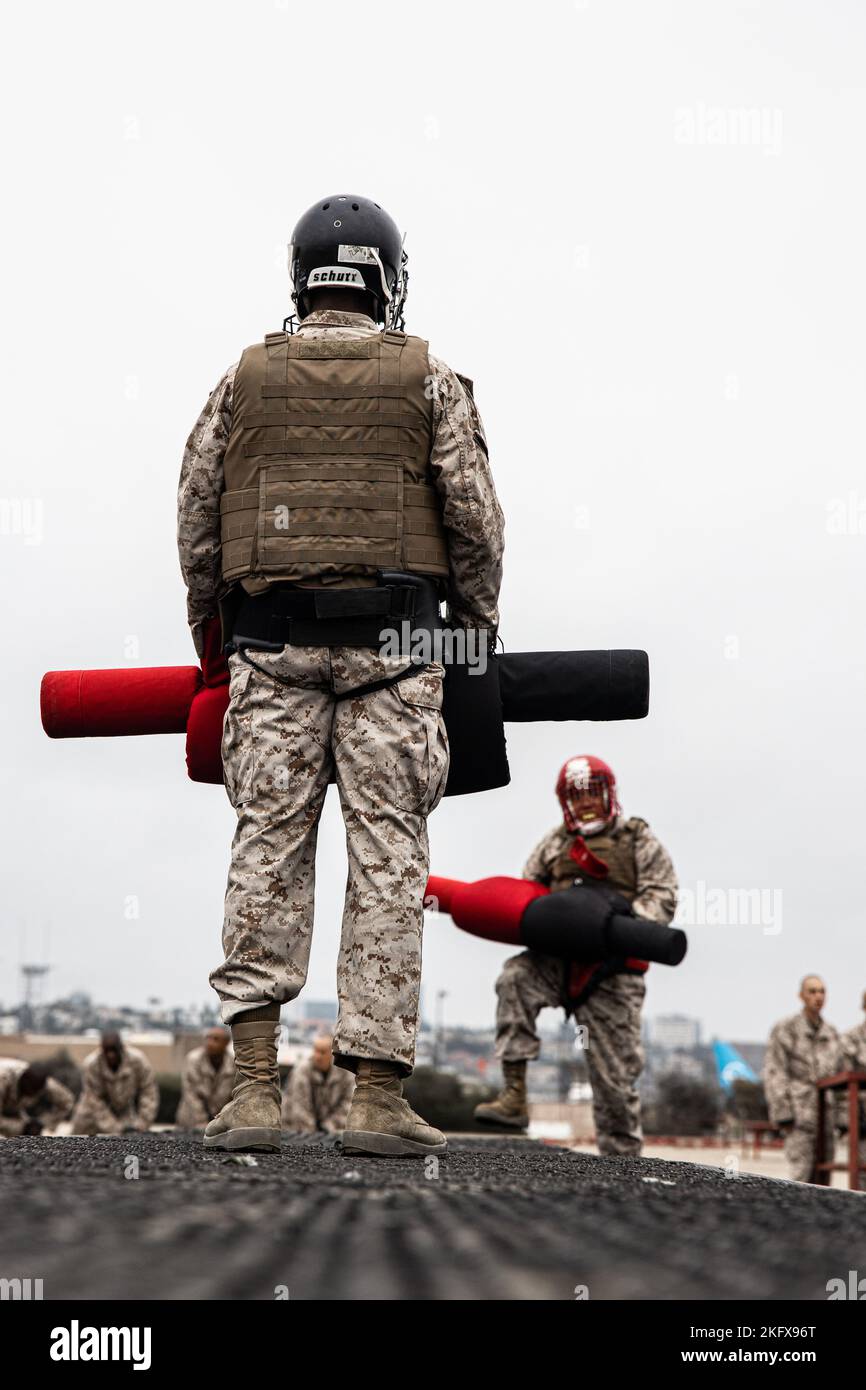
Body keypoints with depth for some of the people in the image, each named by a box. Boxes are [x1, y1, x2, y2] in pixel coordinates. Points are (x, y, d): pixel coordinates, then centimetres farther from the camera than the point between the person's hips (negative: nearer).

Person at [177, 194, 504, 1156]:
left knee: (266, 847, 2)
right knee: (387, 853, -2)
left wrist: (210, 640, 20)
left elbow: (195, 517, 9)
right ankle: (377, 1092, -3)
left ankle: (254, 1084, -5)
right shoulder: (428, 379, 6)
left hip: (271, 642, 2)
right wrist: (479, 629, 13)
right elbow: (474, 516, 1)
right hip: (391, 642, -1)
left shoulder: (244, 379, 10)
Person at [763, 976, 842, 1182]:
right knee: (801, 1174, -13)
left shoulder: (831, 1032, 15)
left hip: (826, 1115, 6)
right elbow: (773, 1074, -8)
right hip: (799, 1114, -6)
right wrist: (783, 1116, -14)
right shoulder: (784, 1030, -3)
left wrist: (840, 1114, 11)